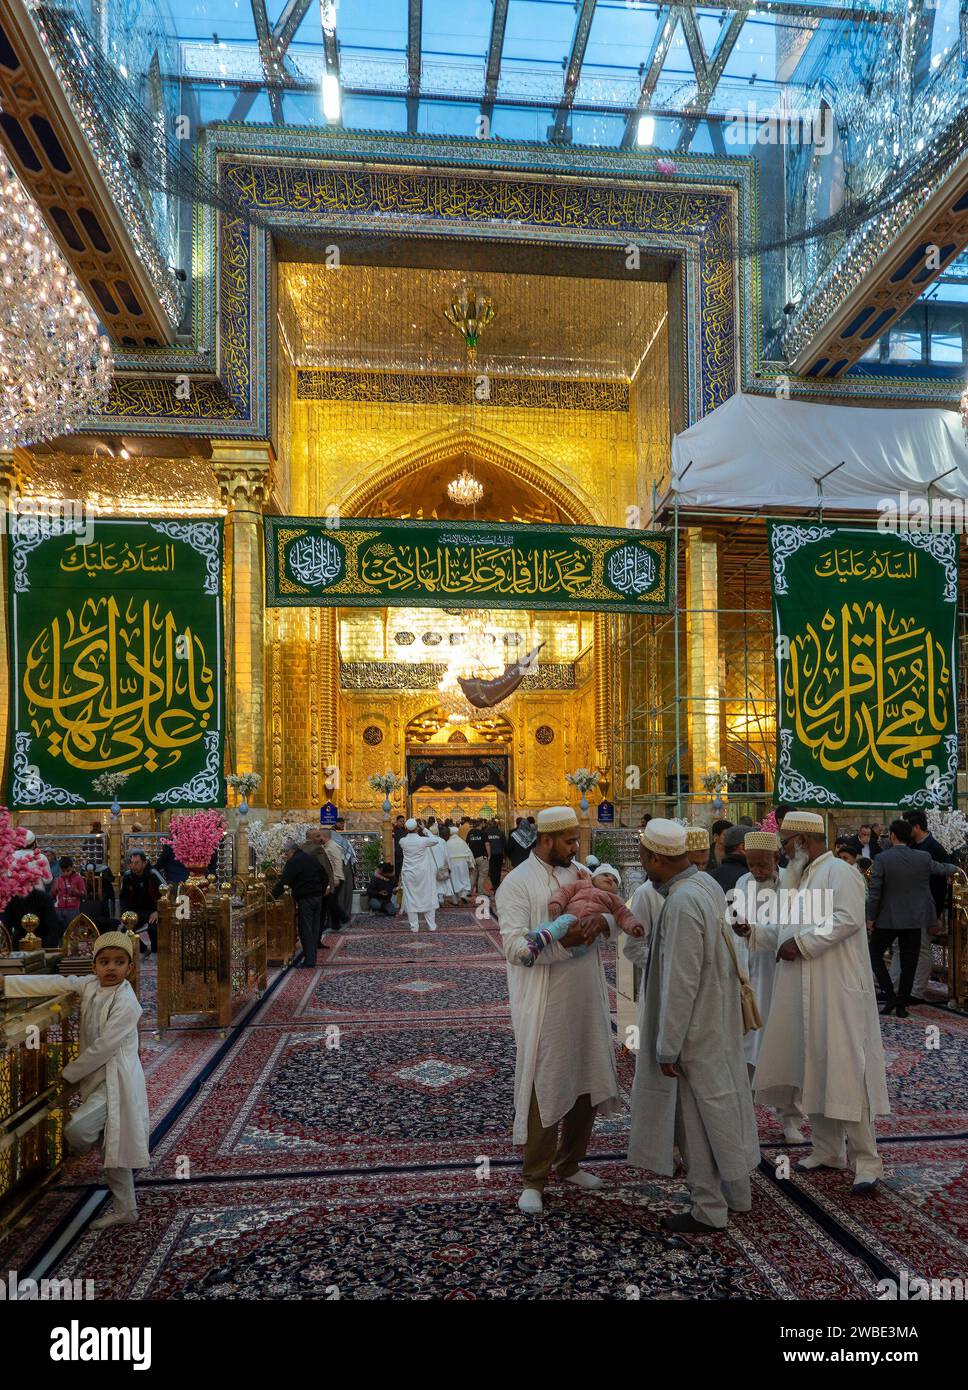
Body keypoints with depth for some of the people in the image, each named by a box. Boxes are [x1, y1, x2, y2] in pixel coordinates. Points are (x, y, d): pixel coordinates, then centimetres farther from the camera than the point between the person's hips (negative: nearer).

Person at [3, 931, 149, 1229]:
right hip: (97, 1078, 7)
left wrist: (69, 1073, -9)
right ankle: (125, 1210, 28)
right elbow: (52, 983, -3)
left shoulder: (126, 1003, -21)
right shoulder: (90, 985, 0)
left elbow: (102, 1047, -20)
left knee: (76, 1129, -20)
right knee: (109, 1145, 14)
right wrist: (5, 982, -9)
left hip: (116, 1081, -7)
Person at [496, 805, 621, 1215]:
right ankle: (534, 1179, 20)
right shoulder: (517, 883, -12)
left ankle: (570, 1164, 34)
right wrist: (563, 943, -32)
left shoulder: (578, 873, 8)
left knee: (586, 1081, 16)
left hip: (587, 999, 7)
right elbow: (514, 947, -19)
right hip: (544, 1005, -7)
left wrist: (602, 922, -10)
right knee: (544, 1088, 3)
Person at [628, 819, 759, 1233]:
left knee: (699, 1114, 6)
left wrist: (668, 1046, -18)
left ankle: (708, 1210, 23)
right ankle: (735, 1191, 39)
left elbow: (680, 982, -25)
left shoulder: (682, 904, -27)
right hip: (720, 1017, 9)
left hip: (696, 1025, -9)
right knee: (724, 1099, 21)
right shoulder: (706, 882, 0)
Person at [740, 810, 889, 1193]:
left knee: (843, 1071, -6)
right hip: (805, 995, 9)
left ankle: (866, 1160, 4)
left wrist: (802, 944, -22)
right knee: (813, 1071, 13)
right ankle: (827, 1149, 24)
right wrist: (754, 930, 7)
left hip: (838, 993, -9)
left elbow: (848, 918, -24)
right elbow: (793, 930, 20)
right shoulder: (805, 878, 17)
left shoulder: (838, 872, -11)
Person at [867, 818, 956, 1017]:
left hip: (888, 918, -3)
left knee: (875, 954, 14)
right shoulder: (924, 859, -4)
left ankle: (890, 997, 5)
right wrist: (951, 868, 39)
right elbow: (946, 870, 15)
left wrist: (871, 918, -3)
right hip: (915, 920, 3)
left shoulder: (882, 858, -13)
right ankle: (901, 1005, 15)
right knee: (908, 963, 11)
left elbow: (875, 891, -13)